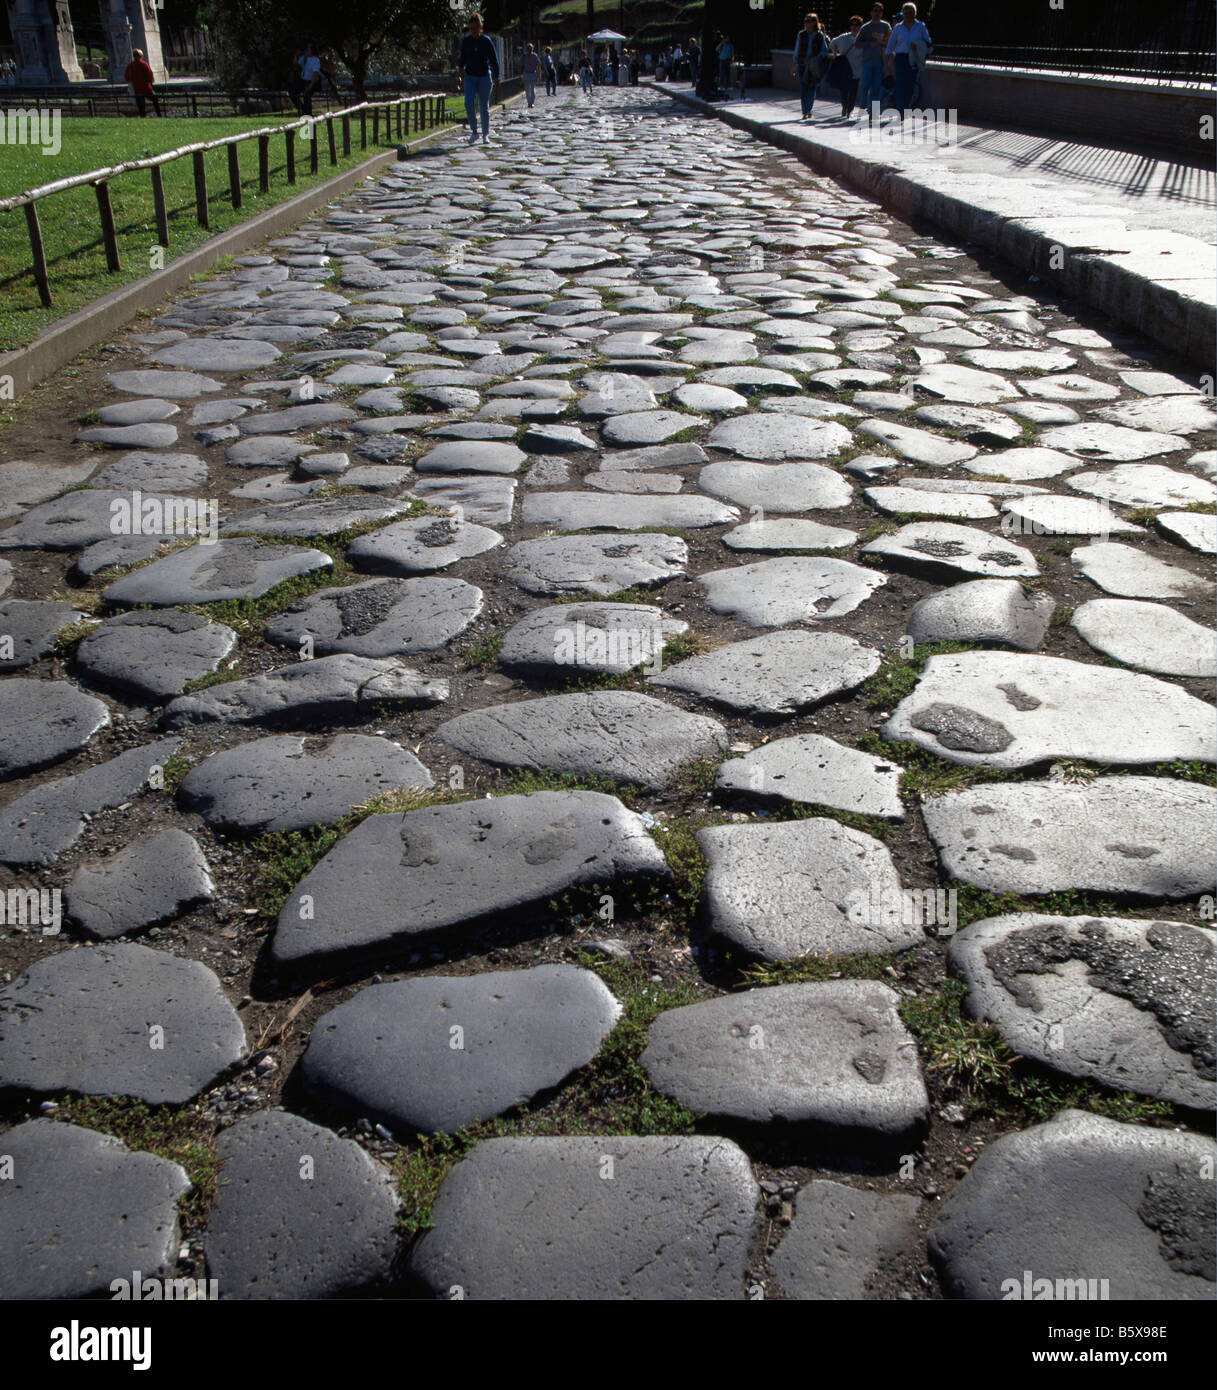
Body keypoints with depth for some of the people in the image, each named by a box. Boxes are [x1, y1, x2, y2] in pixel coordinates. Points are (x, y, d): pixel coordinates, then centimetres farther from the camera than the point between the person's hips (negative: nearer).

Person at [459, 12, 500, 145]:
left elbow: (494, 60, -5)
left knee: (484, 106, 1)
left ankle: (485, 135, 13)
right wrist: (461, 71, 13)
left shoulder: (486, 41, -9)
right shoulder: (465, 40, -1)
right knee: (469, 103, -15)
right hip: (470, 76, 2)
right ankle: (474, 132, -2)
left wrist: (496, 79, -9)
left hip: (484, 77, -2)